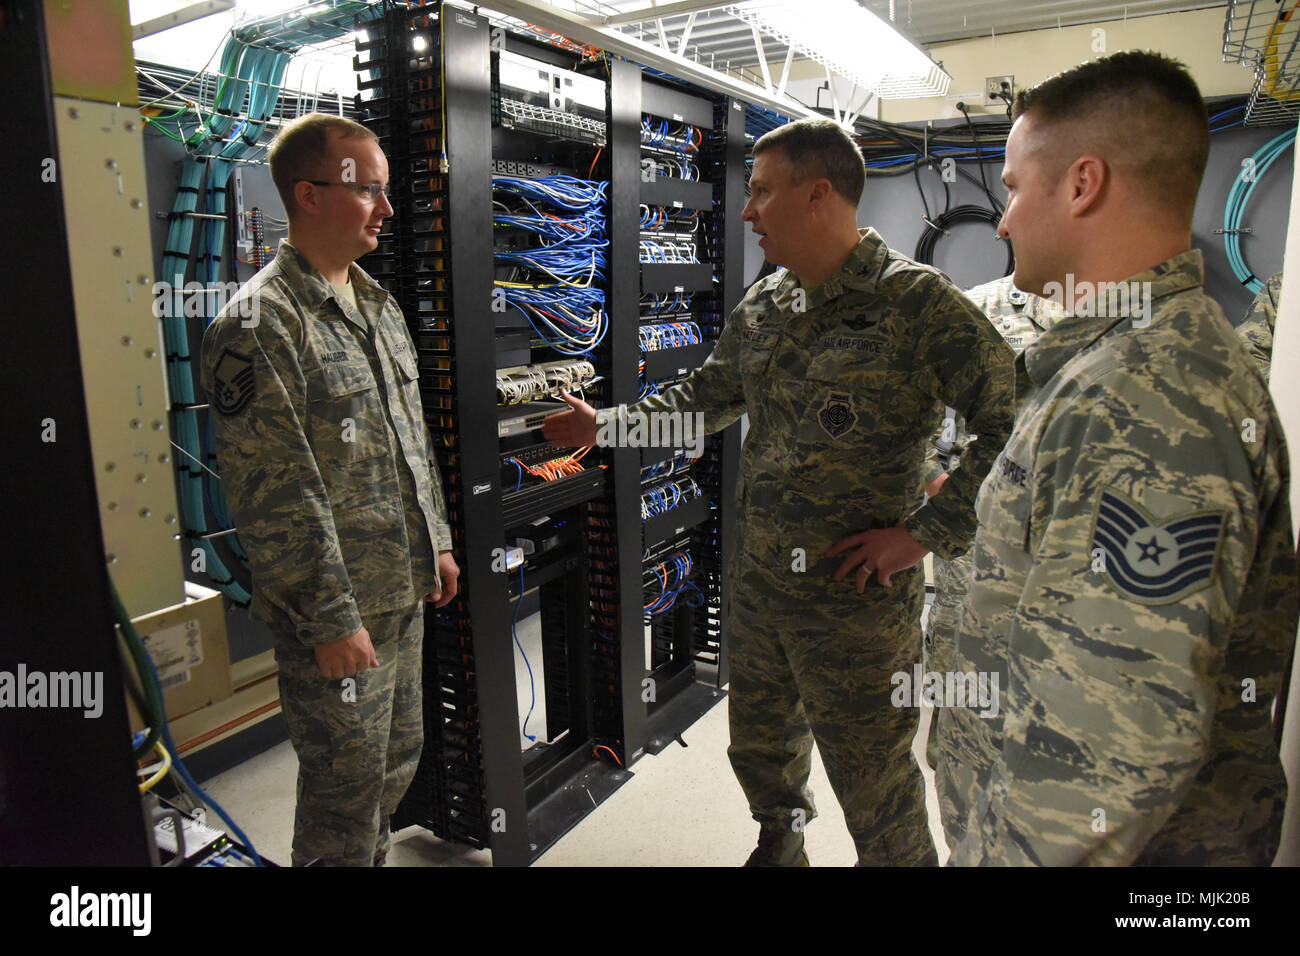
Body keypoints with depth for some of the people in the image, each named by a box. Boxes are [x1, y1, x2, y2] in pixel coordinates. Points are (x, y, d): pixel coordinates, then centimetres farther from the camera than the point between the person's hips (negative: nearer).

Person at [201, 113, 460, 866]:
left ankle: (371, 855, 43)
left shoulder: (379, 307, 11)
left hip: (403, 592, 8)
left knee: (399, 760, 21)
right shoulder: (260, 325, -17)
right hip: (336, 611, -8)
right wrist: (331, 618, -18)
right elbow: (273, 494, -19)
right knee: (348, 783, 7)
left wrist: (436, 544, 16)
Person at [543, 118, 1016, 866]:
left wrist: (927, 533, -20)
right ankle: (782, 846, 56)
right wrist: (604, 425, 15)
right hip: (756, 581, 7)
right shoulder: (762, 306, 6)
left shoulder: (917, 304, -17)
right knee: (760, 746, 27)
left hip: (857, 600, -7)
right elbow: (704, 399, 18)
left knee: (874, 786, 10)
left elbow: (1013, 425, -19)